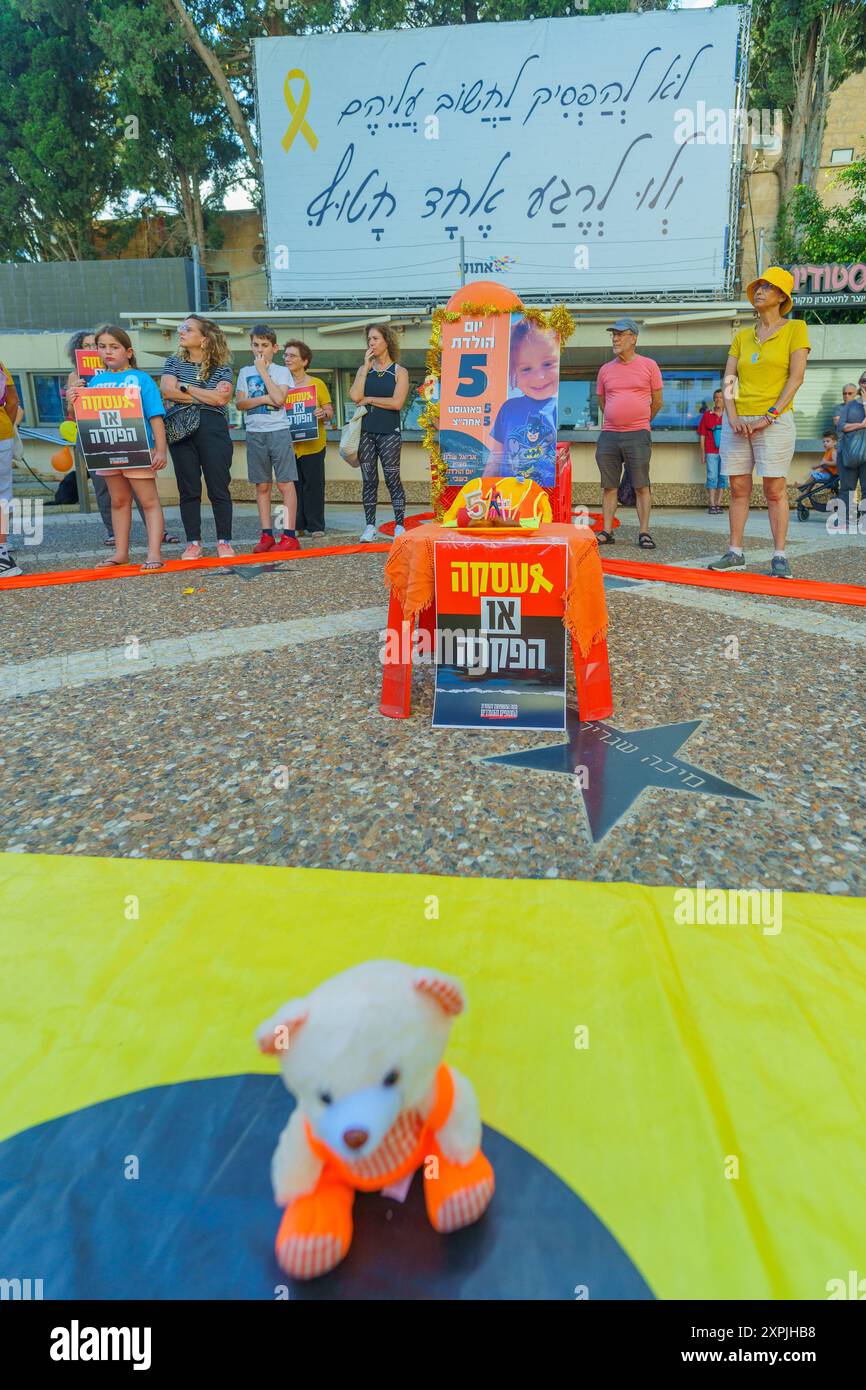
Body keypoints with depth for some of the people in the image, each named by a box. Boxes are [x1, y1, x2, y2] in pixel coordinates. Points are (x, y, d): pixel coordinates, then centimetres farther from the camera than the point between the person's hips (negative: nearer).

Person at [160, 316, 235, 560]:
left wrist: (186, 388, -4)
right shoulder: (174, 362, 13)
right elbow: (167, 391, -4)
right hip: (181, 430, 2)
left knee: (219, 487, -2)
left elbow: (221, 398, -11)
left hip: (212, 429, -2)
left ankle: (224, 541, 5)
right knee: (188, 489, 2)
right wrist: (206, 396, -7)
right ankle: (193, 543, 8)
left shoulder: (222, 368, 6)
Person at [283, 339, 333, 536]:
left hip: (313, 444, -3)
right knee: (294, 484, 5)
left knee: (313, 484, -1)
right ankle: (297, 525, 12)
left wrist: (323, 413, -21)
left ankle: (315, 526, 6)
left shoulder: (317, 383, 1)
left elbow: (330, 412, 1)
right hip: (289, 443, 3)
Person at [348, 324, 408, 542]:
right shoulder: (364, 369, 11)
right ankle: (370, 526, 10)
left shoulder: (399, 372, 2)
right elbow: (355, 396, -6)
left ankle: (399, 526, 3)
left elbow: (397, 403, -12)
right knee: (369, 480, 5)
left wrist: (369, 399, -5)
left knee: (392, 479, -2)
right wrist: (366, 366, -4)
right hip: (366, 432, 3)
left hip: (389, 433, -3)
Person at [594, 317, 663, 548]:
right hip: (609, 435, 3)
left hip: (638, 435, -3)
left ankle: (644, 533, -1)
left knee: (641, 485, -4)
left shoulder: (649, 365, 4)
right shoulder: (605, 369, 12)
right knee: (609, 485, 3)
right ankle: (606, 531, 8)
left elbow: (657, 402, 11)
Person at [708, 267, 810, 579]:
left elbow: (796, 377, -5)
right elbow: (728, 381, 9)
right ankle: (735, 553, 9)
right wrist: (732, 416, -7)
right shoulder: (742, 337, 15)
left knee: (775, 489, -6)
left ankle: (779, 557, -3)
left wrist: (771, 416, -14)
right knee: (738, 488, 4)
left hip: (774, 421, -4)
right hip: (737, 420, 4)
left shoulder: (795, 329, 4)